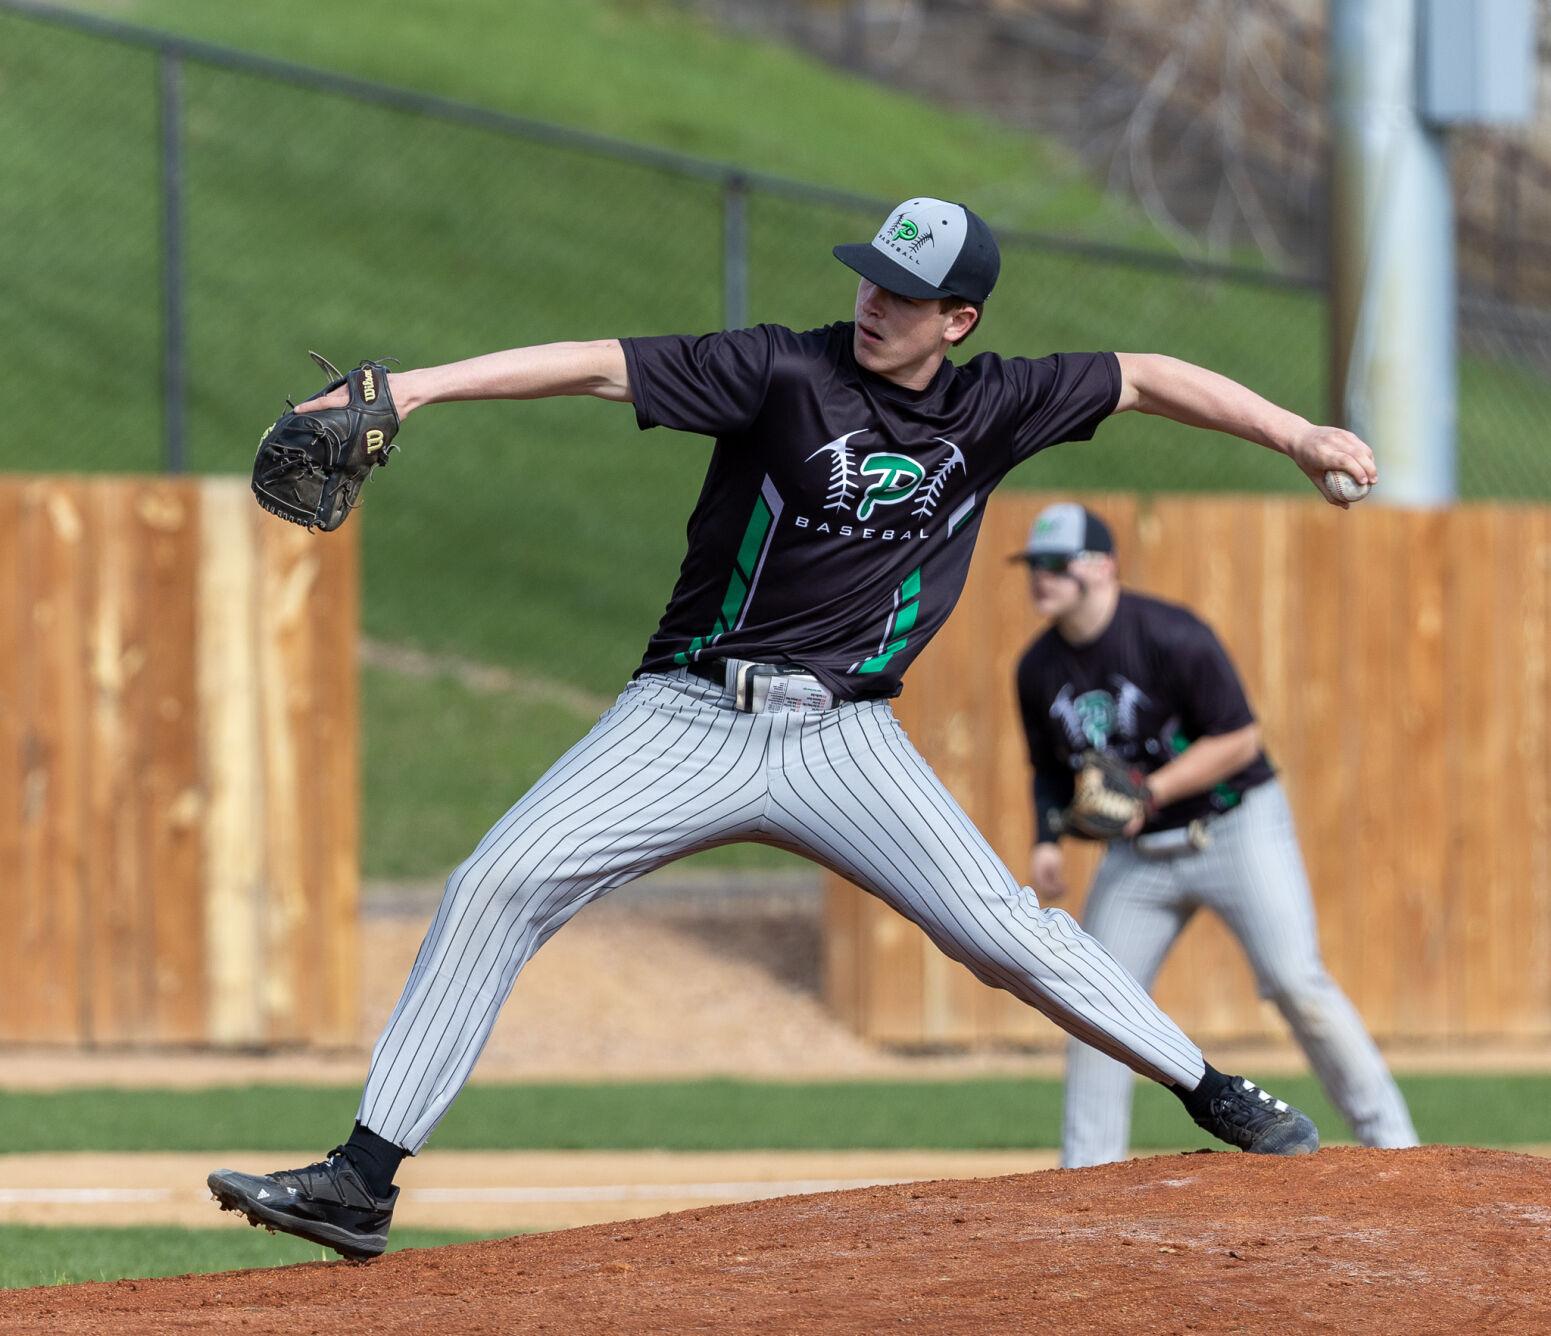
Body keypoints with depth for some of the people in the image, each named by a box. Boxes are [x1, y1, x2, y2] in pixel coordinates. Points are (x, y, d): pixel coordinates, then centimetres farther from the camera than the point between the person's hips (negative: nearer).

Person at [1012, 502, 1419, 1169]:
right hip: (1138, 856, 6)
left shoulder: (1171, 638, -19)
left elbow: (1240, 740, -17)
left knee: (1295, 982, -16)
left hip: (1237, 828, -6)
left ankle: (1388, 1137, -7)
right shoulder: (1039, 669, 0)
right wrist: (1048, 839, -3)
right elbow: (1052, 767, 15)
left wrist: (1149, 793, -24)